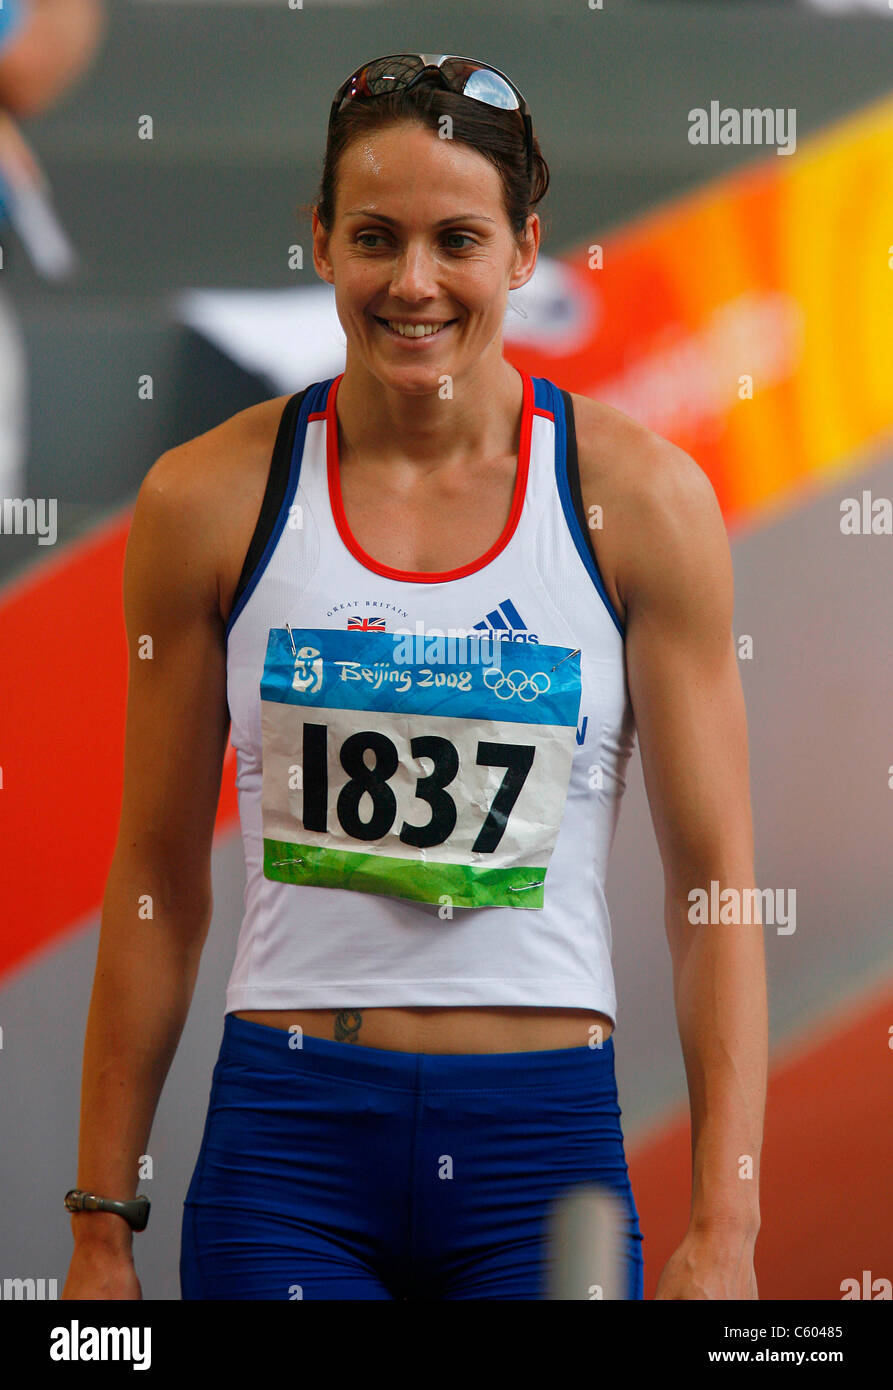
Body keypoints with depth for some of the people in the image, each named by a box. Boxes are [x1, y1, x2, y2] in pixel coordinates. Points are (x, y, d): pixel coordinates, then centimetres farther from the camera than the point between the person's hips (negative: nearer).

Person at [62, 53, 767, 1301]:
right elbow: (157, 880, 6)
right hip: (284, 1144, 0)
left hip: (541, 1145, 0)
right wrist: (102, 1227, 5)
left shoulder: (641, 498, -1)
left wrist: (725, 1231, -6)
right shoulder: (211, 499, 1)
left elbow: (714, 876, 0)